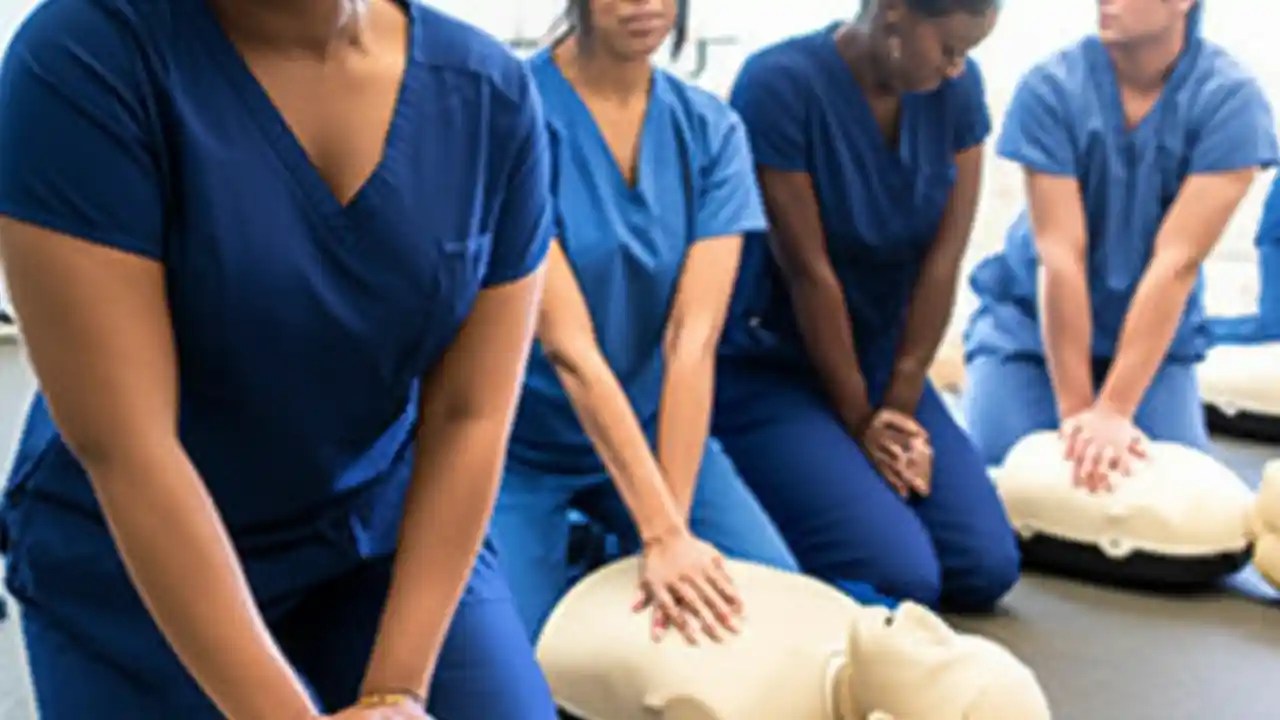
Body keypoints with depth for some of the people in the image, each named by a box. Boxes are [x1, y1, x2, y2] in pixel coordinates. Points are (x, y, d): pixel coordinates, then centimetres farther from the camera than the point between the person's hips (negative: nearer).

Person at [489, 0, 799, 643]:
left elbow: (693, 338, -16)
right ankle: (563, 557, 11)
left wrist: (673, 525, -24)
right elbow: (567, 346, -24)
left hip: (657, 426, 4)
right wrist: (660, 534, -29)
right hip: (518, 440, -3)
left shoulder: (712, 130, -6)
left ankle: (619, 561, 17)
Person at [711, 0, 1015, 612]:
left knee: (985, 572, -4)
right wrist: (858, 421, -11)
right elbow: (808, 269, -18)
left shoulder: (958, 87, -4)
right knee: (901, 579, -19)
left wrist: (899, 404, -6)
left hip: (883, 360, 6)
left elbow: (944, 258, -4)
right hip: (767, 369, -6)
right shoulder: (781, 84, -21)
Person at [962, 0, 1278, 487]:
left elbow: (1176, 262, -23)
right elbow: (1059, 258, -22)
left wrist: (1114, 411, -27)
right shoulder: (1051, 88, -18)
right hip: (1028, 325, 0)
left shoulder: (1229, 99, -18)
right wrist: (1076, 412, -23)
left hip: (1154, 336, 1)